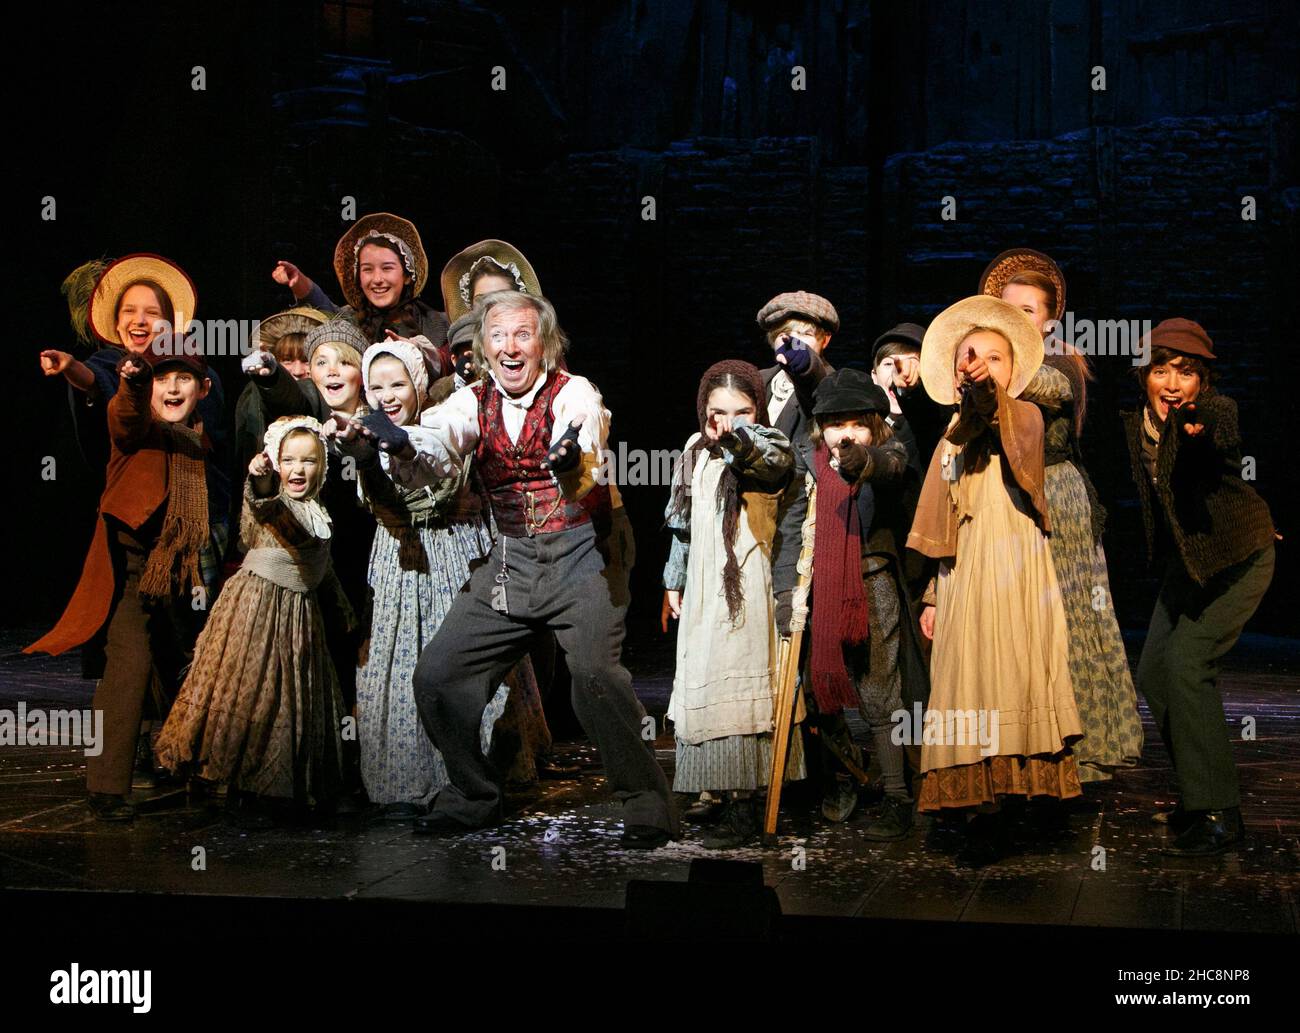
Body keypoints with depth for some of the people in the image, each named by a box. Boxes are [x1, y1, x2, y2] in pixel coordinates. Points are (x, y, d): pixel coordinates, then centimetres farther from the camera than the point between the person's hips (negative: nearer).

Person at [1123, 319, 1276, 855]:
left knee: (1187, 660, -19)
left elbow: (1224, 434, -51)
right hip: (1187, 559, 8)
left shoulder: (1217, 412, -26)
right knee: (1153, 671, 5)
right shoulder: (1136, 424, -6)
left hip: (1238, 557, -7)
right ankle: (1199, 795, 21)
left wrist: (1202, 422, -72)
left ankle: (1218, 812, -12)